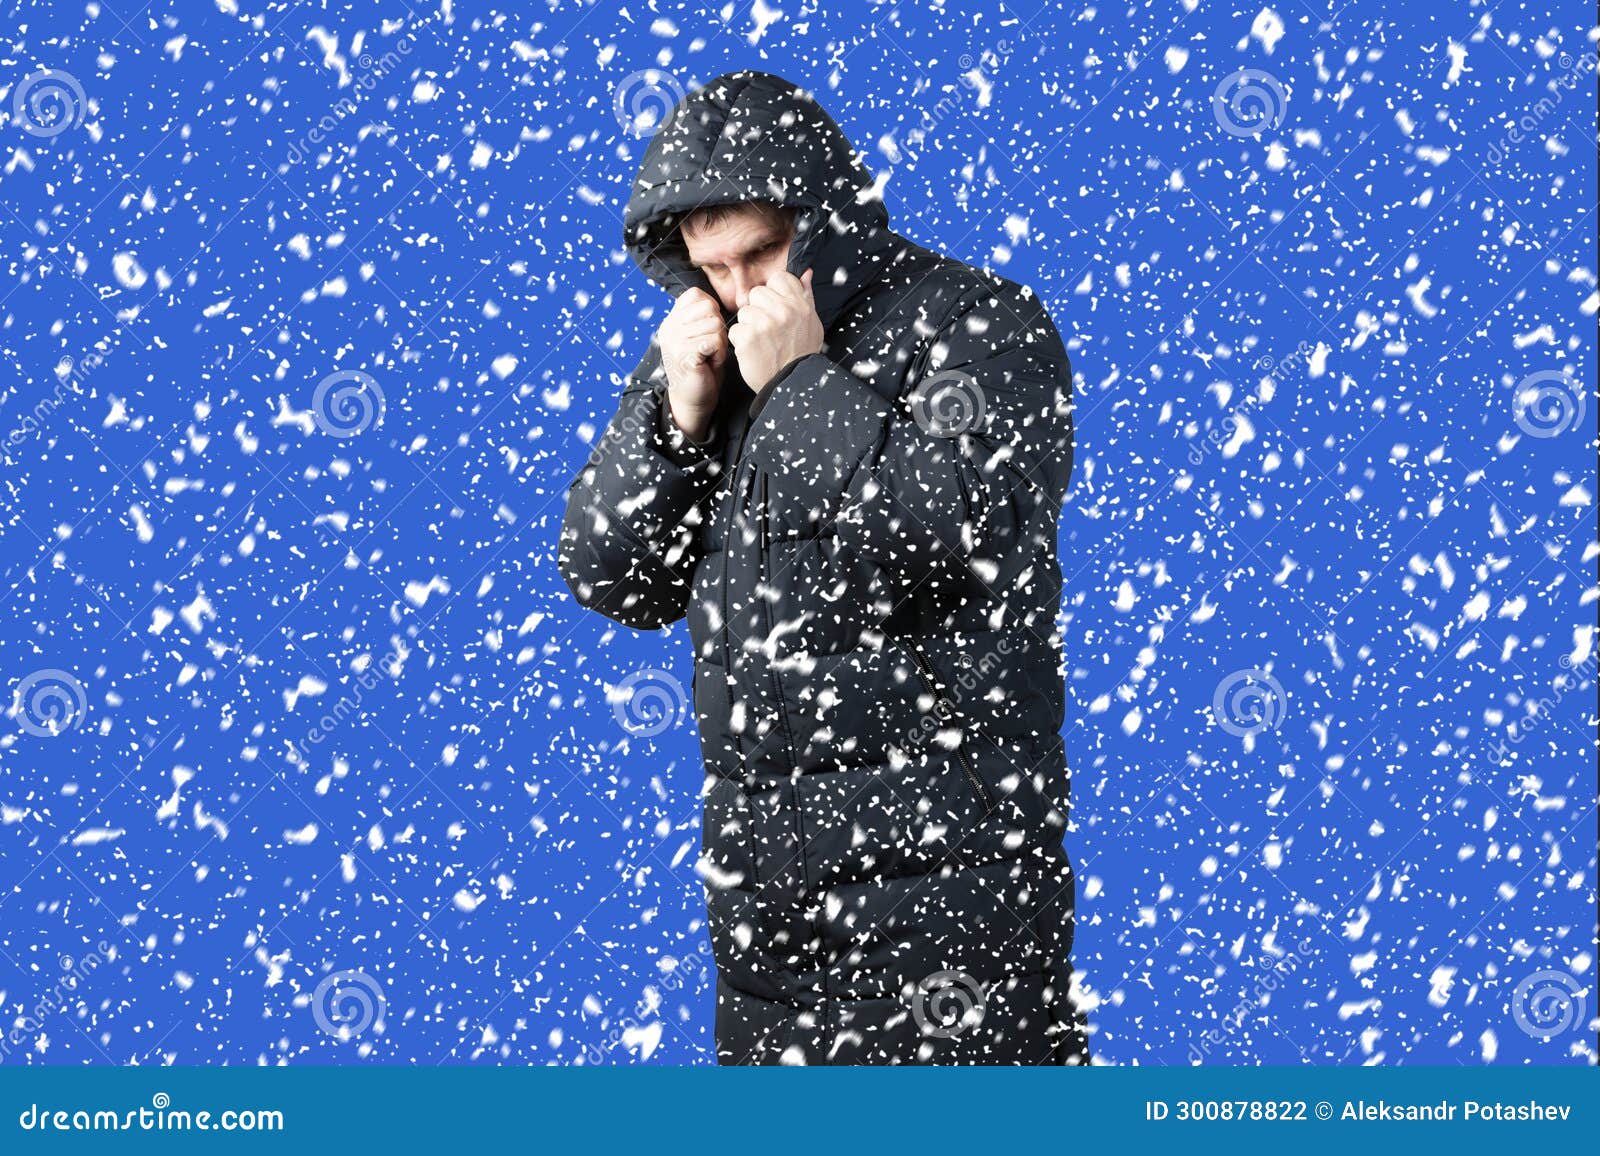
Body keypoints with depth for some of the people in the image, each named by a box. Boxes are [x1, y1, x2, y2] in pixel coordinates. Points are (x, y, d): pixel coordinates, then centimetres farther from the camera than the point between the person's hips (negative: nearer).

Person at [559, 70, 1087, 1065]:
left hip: (936, 858, -6)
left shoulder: (981, 326, -6)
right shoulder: (701, 350, 12)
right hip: (756, 850, 6)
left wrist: (804, 380, -16)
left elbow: (977, 534, -22)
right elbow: (612, 581, 10)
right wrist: (676, 416, -6)